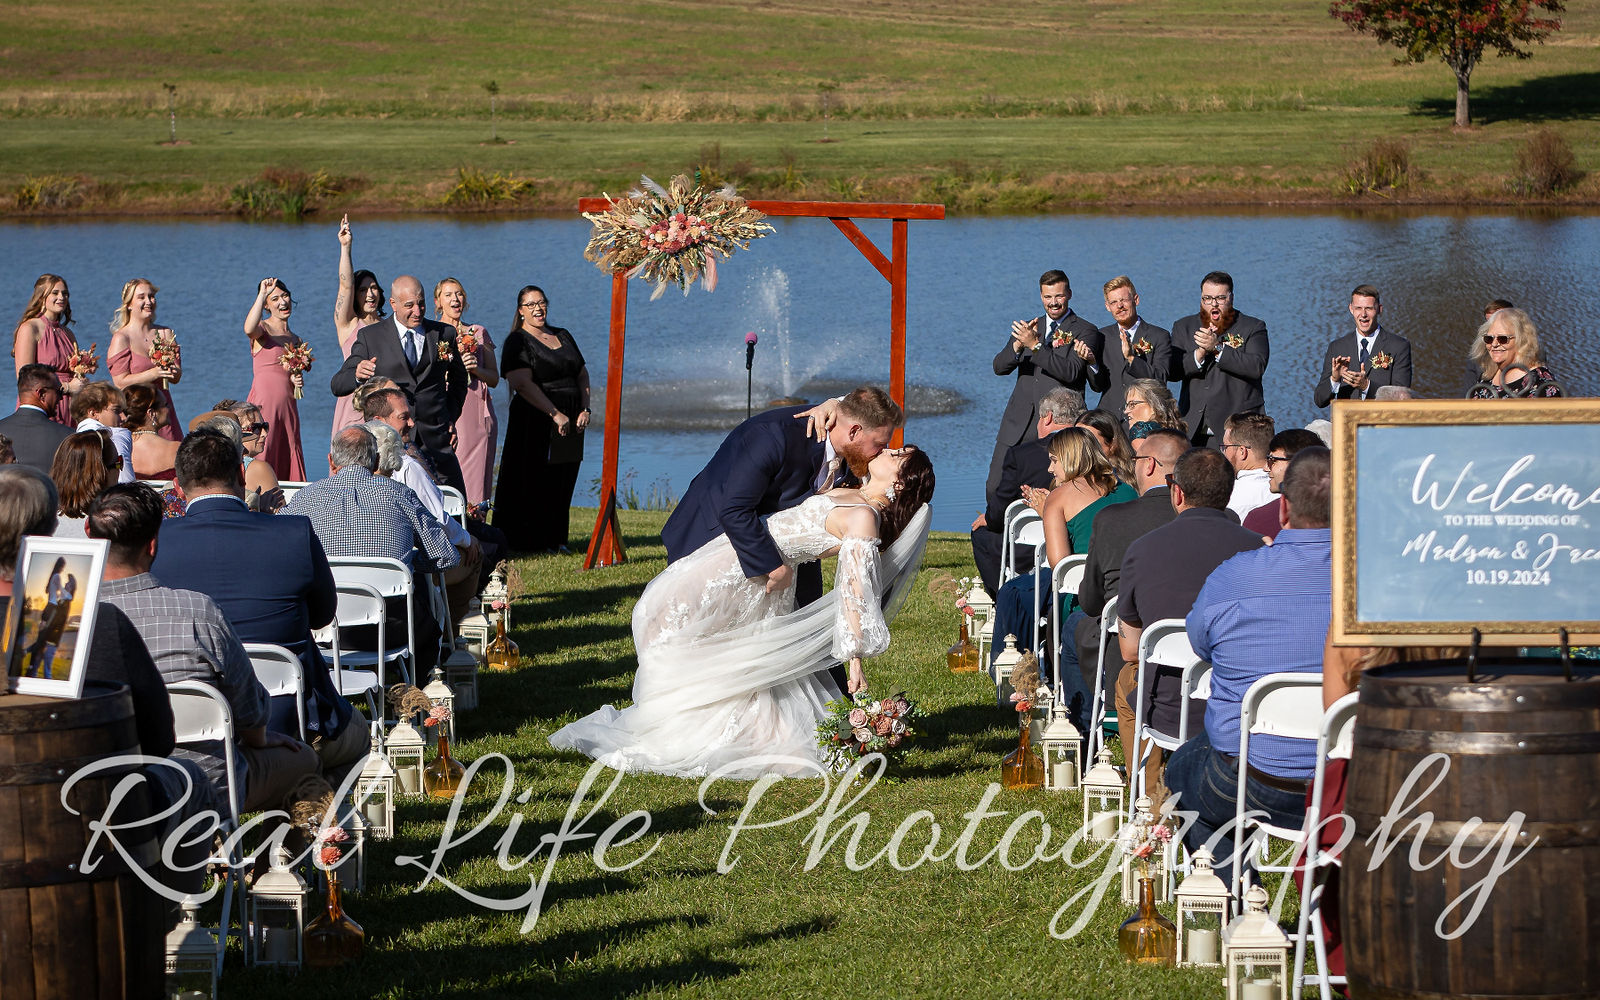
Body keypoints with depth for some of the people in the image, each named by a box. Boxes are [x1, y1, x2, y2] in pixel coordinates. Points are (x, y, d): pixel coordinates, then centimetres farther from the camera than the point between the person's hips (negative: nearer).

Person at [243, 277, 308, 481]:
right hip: (264, 403, -6)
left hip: (289, 408, 6)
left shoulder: (297, 341, 20)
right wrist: (262, 294, -19)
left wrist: (298, 382, 5)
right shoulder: (263, 329, 1)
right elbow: (249, 329, -24)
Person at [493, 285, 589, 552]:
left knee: (563, 484, 7)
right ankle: (532, 541, -1)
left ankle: (555, 538, 14)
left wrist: (584, 409, 1)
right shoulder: (517, 342, -4)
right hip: (535, 424, -6)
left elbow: (582, 374, 18)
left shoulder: (562, 336, 16)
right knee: (534, 483, -5)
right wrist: (556, 414, -21)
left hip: (570, 422, 6)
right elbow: (523, 384, -16)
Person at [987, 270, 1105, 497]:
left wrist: (1035, 345, -19)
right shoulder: (1029, 327, 18)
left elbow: (1070, 372, -14)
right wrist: (1018, 345, -12)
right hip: (1018, 426, 5)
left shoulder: (1085, 331, 1)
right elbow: (999, 367, 8)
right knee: (995, 488, 1)